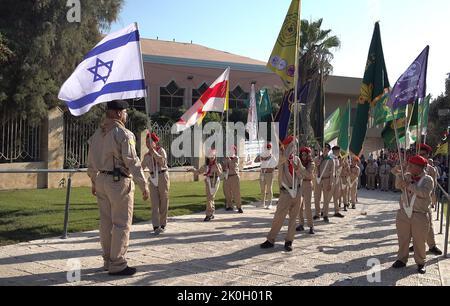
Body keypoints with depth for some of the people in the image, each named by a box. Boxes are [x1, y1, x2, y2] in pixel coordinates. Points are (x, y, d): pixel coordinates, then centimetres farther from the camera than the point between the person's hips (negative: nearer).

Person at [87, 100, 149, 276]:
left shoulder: (97, 134, 12)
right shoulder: (123, 133, -13)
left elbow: (91, 161, 16)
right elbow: (132, 161, -17)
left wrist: (94, 182, 26)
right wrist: (143, 184, -13)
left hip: (101, 180, 8)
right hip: (119, 182, -8)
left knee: (106, 222, 13)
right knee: (122, 224, -2)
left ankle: (108, 261, 23)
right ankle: (117, 265, 1)